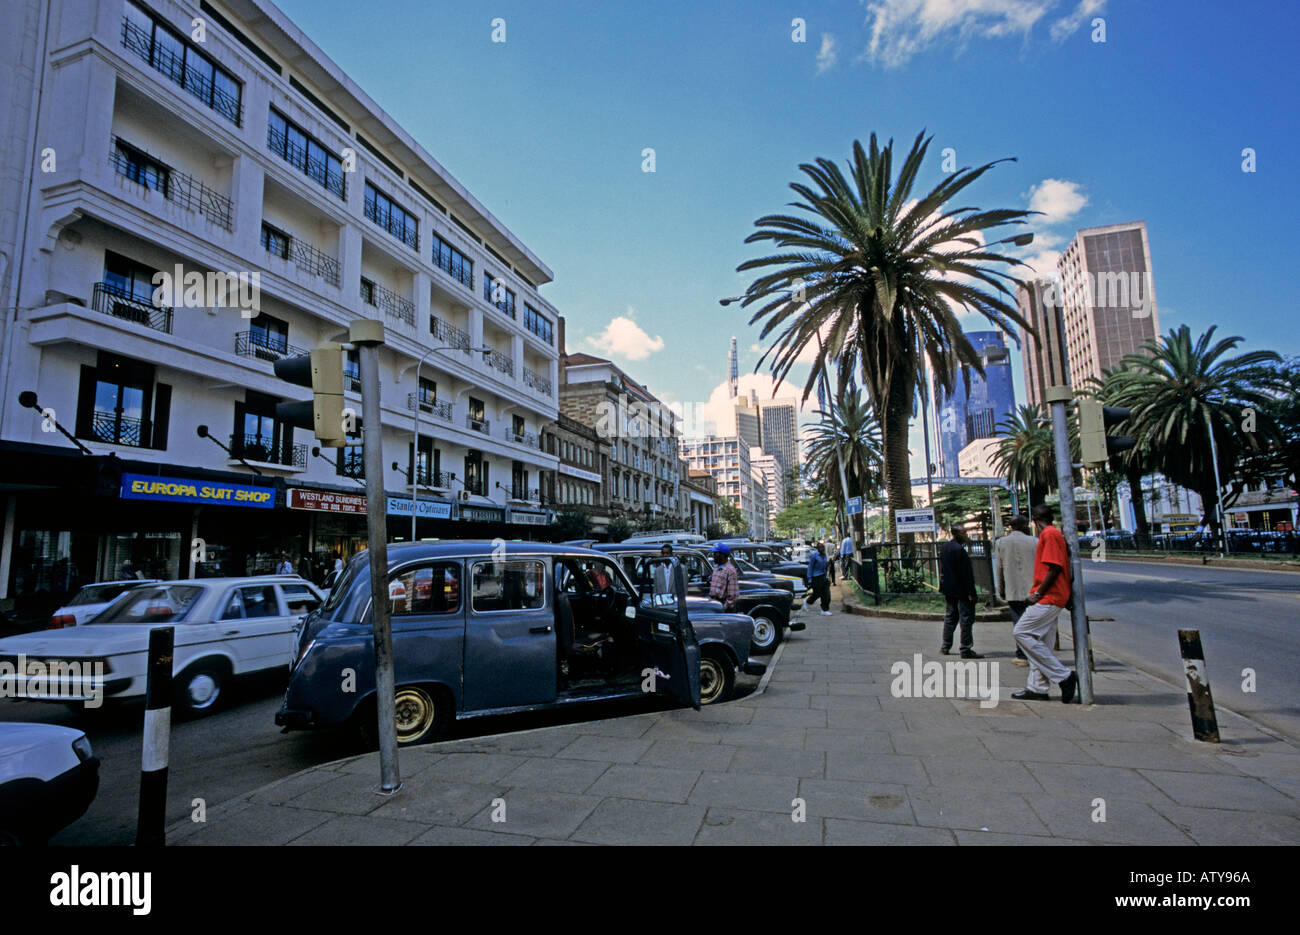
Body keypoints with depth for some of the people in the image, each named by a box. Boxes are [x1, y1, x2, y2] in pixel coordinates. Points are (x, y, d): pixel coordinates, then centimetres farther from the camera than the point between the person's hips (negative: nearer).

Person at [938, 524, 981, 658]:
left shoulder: (944, 548, 9)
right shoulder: (959, 549, -19)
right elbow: (965, 573, -19)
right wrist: (970, 592, -17)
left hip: (948, 590, 9)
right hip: (961, 590, -9)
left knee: (950, 617, 16)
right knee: (966, 618, -2)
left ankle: (945, 646, 21)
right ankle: (966, 649, 1)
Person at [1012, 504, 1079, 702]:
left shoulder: (1049, 534, -12)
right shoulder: (1053, 534, 18)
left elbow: (1055, 568, -21)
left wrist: (1039, 593, -16)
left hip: (1048, 598, -10)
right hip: (1050, 599, 10)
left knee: (1022, 633, -11)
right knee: (1041, 642, 10)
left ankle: (1063, 676, -8)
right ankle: (1037, 688, 14)